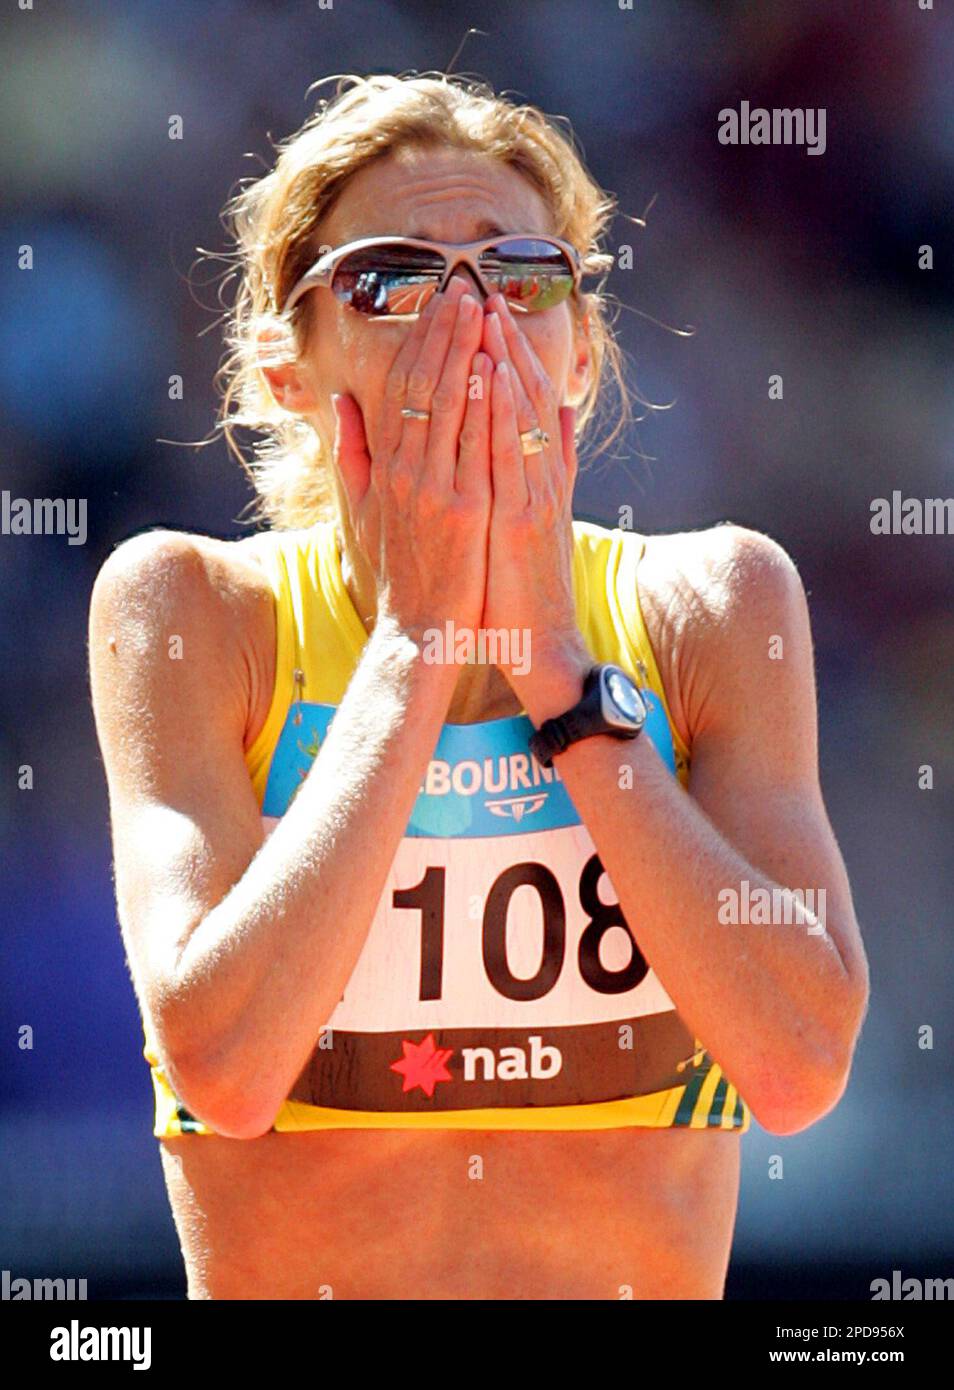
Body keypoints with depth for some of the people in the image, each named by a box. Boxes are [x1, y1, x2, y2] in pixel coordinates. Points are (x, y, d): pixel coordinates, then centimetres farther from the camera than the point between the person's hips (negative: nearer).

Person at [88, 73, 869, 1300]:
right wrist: (415, 635, -12)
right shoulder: (191, 610, -1)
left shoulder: (712, 605, 3)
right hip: (290, 1282, -1)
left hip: (649, 1277, 2)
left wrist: (551, 651, -10)